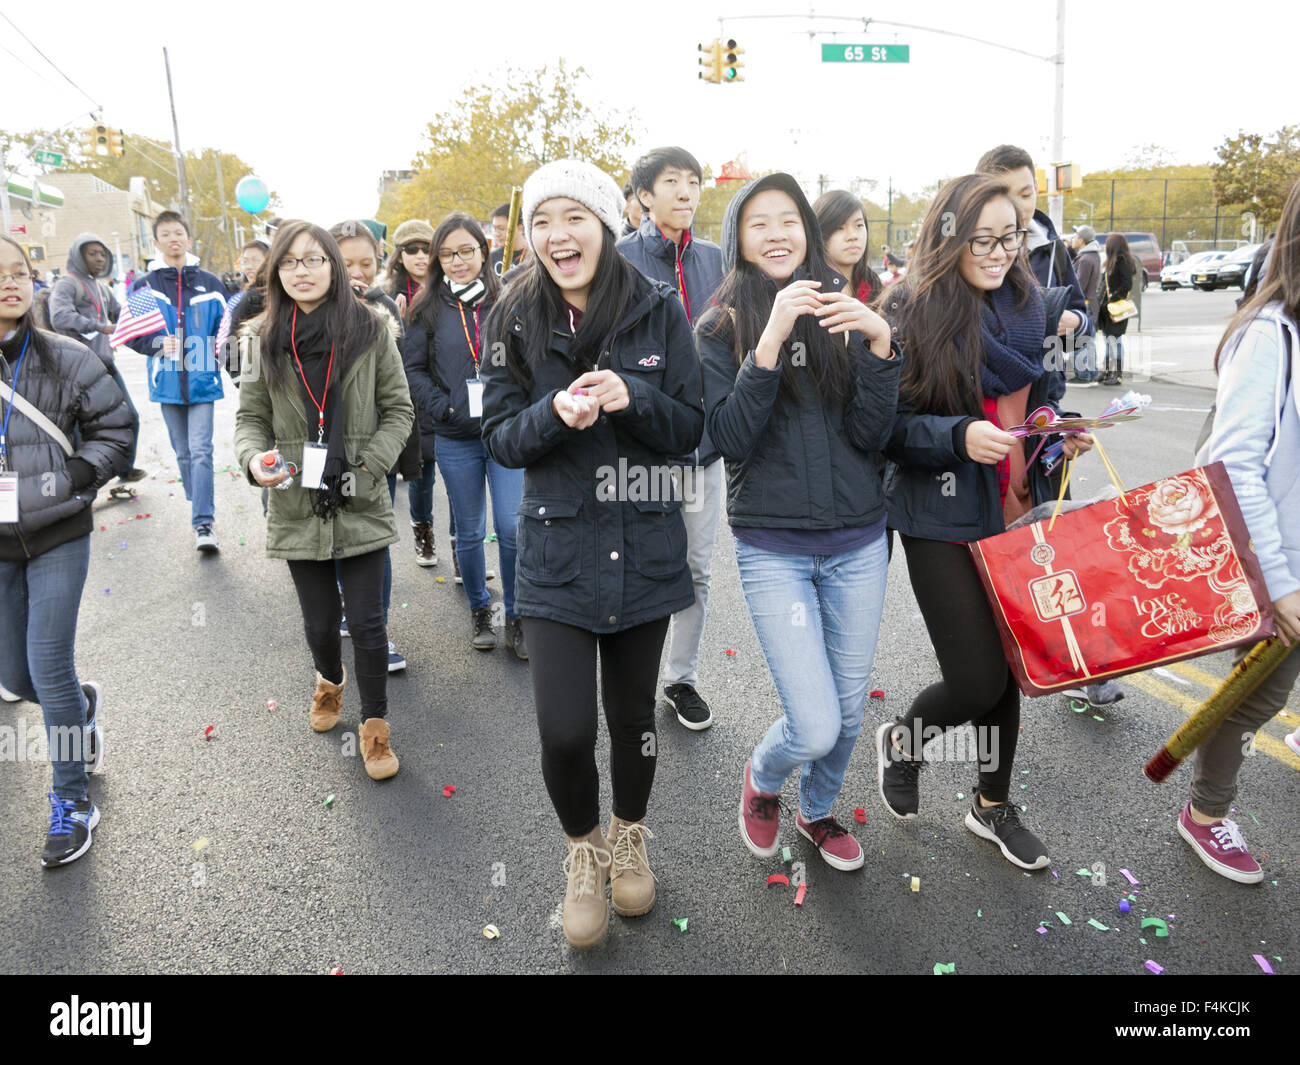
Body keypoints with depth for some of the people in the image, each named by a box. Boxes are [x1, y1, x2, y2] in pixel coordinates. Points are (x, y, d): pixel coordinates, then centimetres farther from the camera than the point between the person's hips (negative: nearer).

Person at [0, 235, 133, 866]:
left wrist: (77, 475, -11)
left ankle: (72, 803, 15)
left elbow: (115, 429, 3)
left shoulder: (66, 361, -6)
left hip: (58, 535, -3)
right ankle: (84, 704, 48)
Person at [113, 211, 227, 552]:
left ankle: (204, 524, -10)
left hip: (202, 381, -2)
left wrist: (220, 349, -6)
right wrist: (157, 344, -12)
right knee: (183, 452, 11)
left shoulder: (209, 284, 3)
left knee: (200, 451, -9)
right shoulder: (145, 287, 3)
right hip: (167, 382, 2)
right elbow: (127, 333, 5)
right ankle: (201, 509, 25)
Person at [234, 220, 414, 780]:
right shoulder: (262, 339, 0)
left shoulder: (369, 330, -4)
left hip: (362, 505, -1)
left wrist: (367, 468, -10)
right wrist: (254, 458, -15)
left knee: (367, 622, 1)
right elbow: (251, 417, 6)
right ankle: (330, 680, 48)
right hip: (298, 506, 2)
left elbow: (398, 410, 1)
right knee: (320, 621, 14)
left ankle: (375, 724, 22)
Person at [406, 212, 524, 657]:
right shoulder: (429, 309, 3)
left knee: (513, 528, -4)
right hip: (455, 440, 1)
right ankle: (479, 611, 30)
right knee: (469, 532, 10)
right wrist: (444, 407, -11)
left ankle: (516, 618, 14)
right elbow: (413, 369, 2)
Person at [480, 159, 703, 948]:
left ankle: (630, 838, 43)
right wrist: (555, 414, -20)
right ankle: (584, 850, 26)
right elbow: (500, 437, 0)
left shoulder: (658, 311, -3)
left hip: (644, 547, 1)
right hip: (558, 549, 0)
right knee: (564, 730, -7)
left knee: (632, 713, 13)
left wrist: (632, 397, -20)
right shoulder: (516, 319, 0)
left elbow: (691, 429, -1)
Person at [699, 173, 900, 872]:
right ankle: (761, 779, 28)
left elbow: (871, 436, -3)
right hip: (772, 548, -3)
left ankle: (817, 812, 44)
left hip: (858, 544, 3)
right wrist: (770, 340, -23)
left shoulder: (842, 316, 5)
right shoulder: (721, 329, -2)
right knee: (815, 727, -7)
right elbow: (730, 440, -15)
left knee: (848, 716, 13)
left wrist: (878, 344, -16)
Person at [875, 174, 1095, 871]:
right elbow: (888, 427, -12)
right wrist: (959, 436, -27)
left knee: (1008, 663, 13)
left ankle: (993, 805, 35)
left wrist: (1061, 433, -1)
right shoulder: (910, 312, -10)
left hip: (1016, 513, 6)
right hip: (943, 522, -6)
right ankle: (901, 741, 28)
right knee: (975, 680, -6)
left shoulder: (1027, 306, 8)